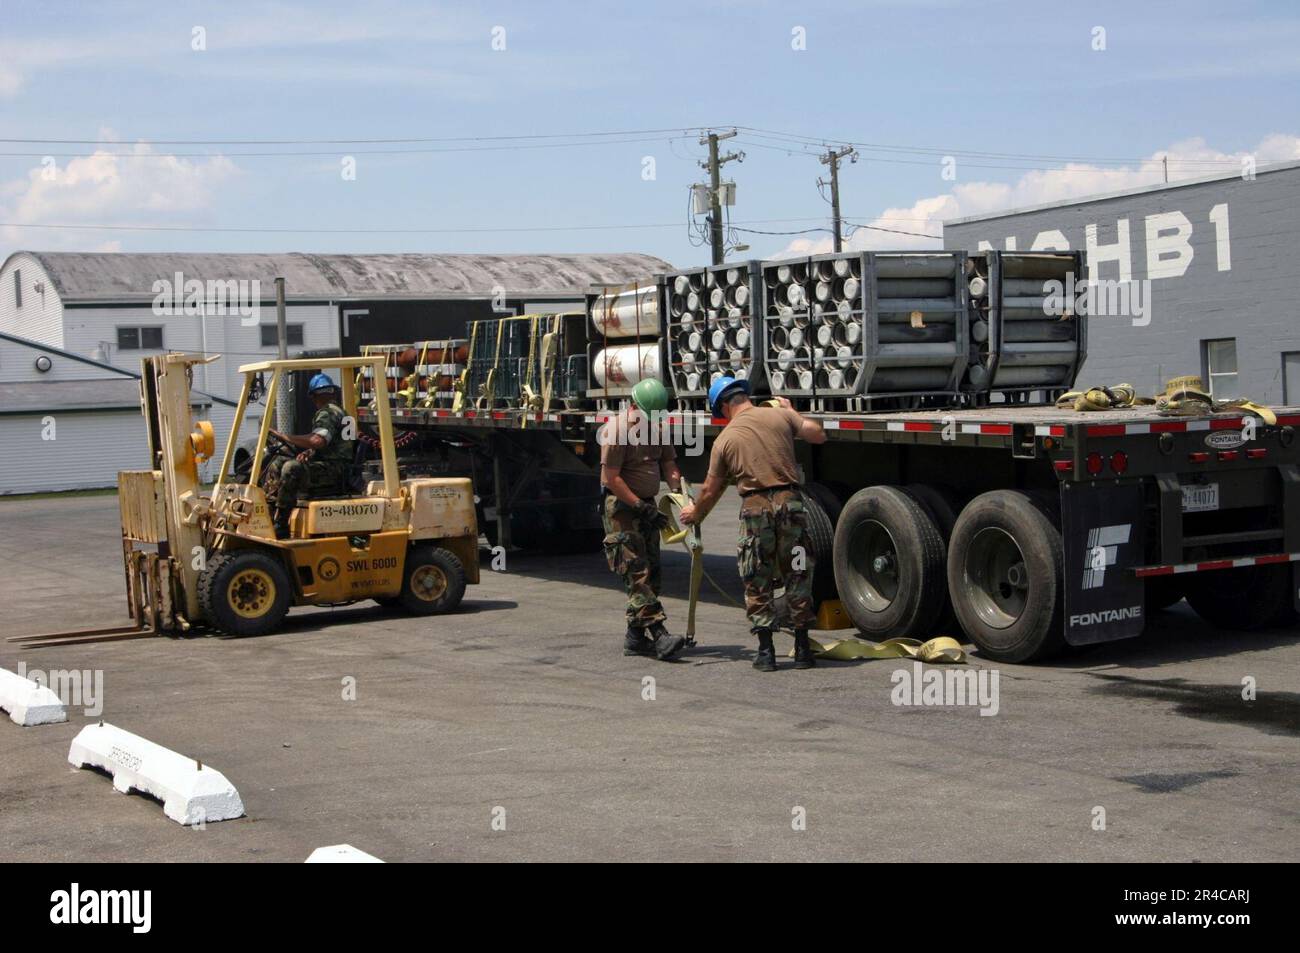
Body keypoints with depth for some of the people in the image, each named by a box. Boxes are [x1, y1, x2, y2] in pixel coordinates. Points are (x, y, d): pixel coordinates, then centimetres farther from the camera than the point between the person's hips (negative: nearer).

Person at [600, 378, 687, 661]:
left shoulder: (655, 428, 11)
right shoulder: (616, 429, -15)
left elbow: (669, 465, 10)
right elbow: (611, 478, -18)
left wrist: (677, 494, -8)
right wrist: (641, 507, -19)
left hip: (646, 505, 9)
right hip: (621, 507, -9)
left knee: (651, 571, 7)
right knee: (637, 572, -14)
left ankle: (635, 637, 13)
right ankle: (658, 633, -23)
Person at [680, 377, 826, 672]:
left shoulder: (724, 440, 5)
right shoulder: (780, 416, 5)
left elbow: (711, 490, 11)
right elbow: (819, 435, 13)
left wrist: (695, 513, 31)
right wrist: (791, 411, 28)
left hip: (755, 507, -1)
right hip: (790, 502, 1)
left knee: (757, 582, 9)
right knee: (798, 576, 11)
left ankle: (766, 651, 7)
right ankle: (802, 648, 14)